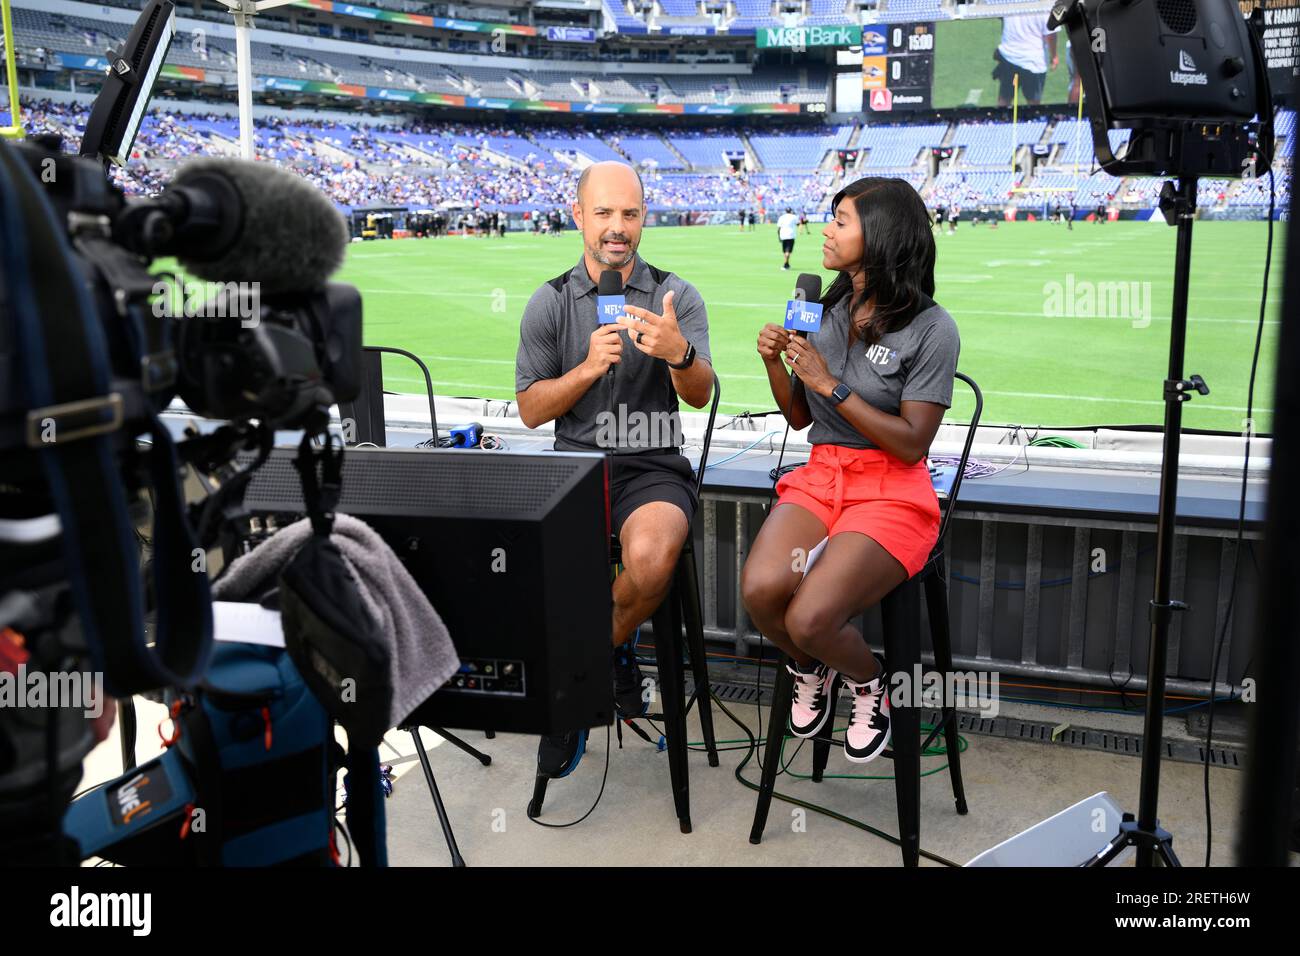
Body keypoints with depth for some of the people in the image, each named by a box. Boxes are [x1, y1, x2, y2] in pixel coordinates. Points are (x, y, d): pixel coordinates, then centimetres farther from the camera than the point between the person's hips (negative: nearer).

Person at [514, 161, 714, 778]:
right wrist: (589, 368, -13)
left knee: (651, 558, -33)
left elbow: (700, 395, -8)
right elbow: (531, 410, 5)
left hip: (653, 467, -1)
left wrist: (679, 353, -31)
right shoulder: (549, 303, 8)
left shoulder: (677, 296, 4)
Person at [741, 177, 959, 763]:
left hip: (892, 492, -5)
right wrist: (774, 362, -4)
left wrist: (831, 384, -16)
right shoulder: (828, 309, 8)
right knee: (760, 590, -25)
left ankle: (868, 683, 11)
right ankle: (810, 671, 11)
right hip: (819, 477, 5)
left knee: (809, 619, -26)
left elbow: (911, 444, -13)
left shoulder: (931, 328, -9)